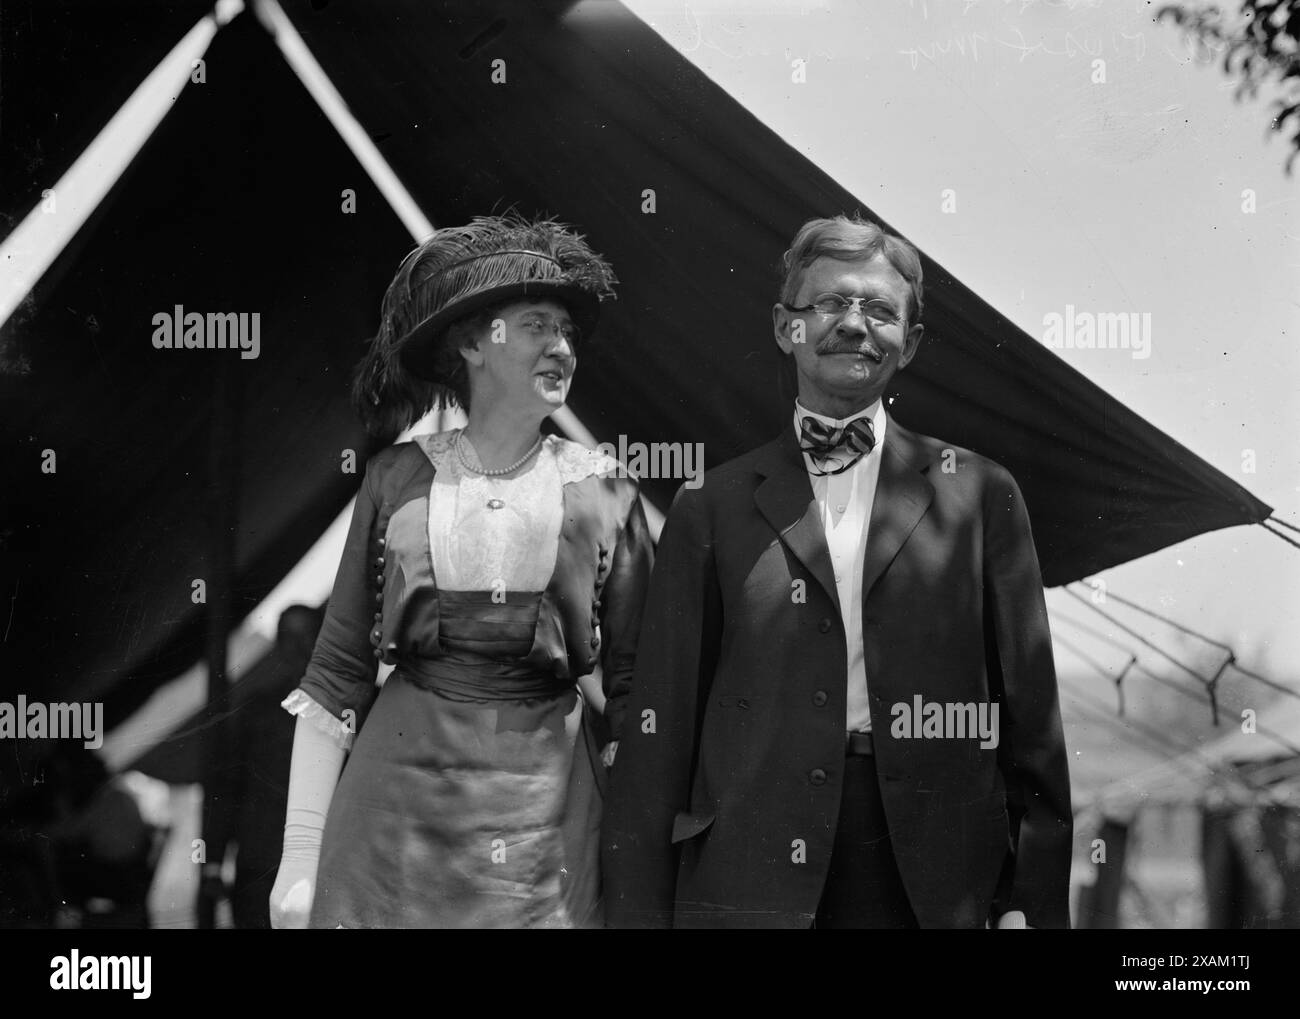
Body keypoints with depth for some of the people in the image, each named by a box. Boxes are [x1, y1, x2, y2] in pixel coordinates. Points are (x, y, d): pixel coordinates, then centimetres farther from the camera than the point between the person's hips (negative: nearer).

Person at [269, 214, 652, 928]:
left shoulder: (604, 493, 3)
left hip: (547, 809, 0)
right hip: (398, 786, 0)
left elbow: (632, 687, 4)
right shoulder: (397, 480, 3)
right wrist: (299, 856, -2)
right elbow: (336, 674, 3)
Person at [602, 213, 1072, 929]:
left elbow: (1029, 715, 6)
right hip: (752, 888, 0)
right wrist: (640, 911, -1)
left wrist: (1031, 902, -1)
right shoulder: (711, 509, 8)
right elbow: (660, 727, 5)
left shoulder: (980, 495, 9)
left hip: (934, 887, 1)